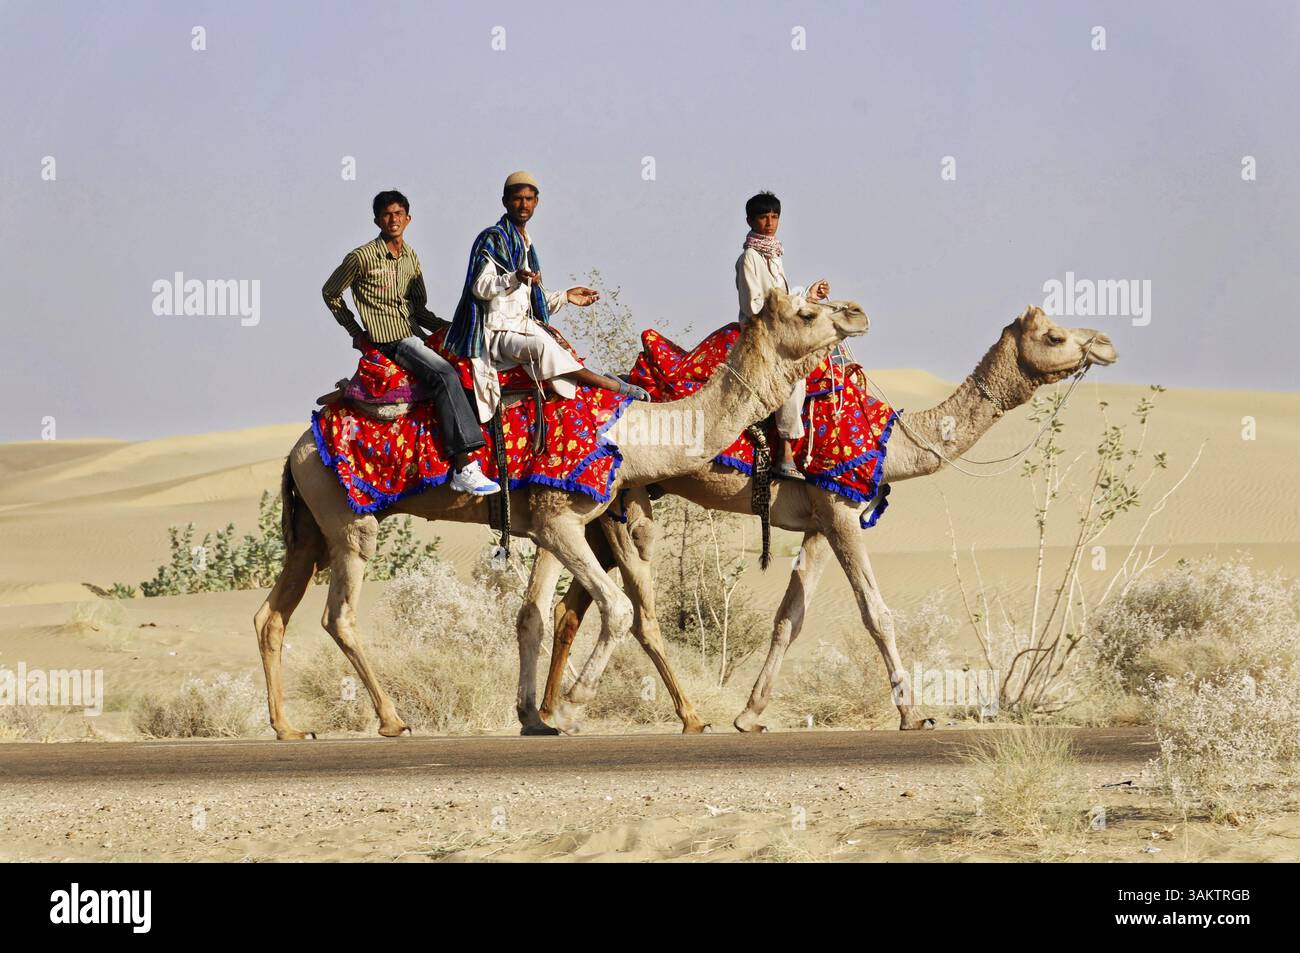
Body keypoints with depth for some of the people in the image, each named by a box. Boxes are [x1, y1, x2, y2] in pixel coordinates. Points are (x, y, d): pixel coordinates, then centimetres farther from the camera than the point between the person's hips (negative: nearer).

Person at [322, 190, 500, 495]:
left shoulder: (410, 258, 15)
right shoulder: (362, 258, -6)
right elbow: (330, 293, 7)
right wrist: (356, 332, 7)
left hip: (414, 332, 8)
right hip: (390, 341, -8)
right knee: (444, 374, -29)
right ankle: (463, 469, -38)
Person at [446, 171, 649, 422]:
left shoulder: (526, 244, 22)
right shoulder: (492, 239, -4)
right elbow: (480, 287, -15)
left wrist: (565, 297, 21)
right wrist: (516, 278, -30)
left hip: (525, 325, 10)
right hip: (499, 330, -10)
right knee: (543, 345, -29)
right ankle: (617, 387, -27)